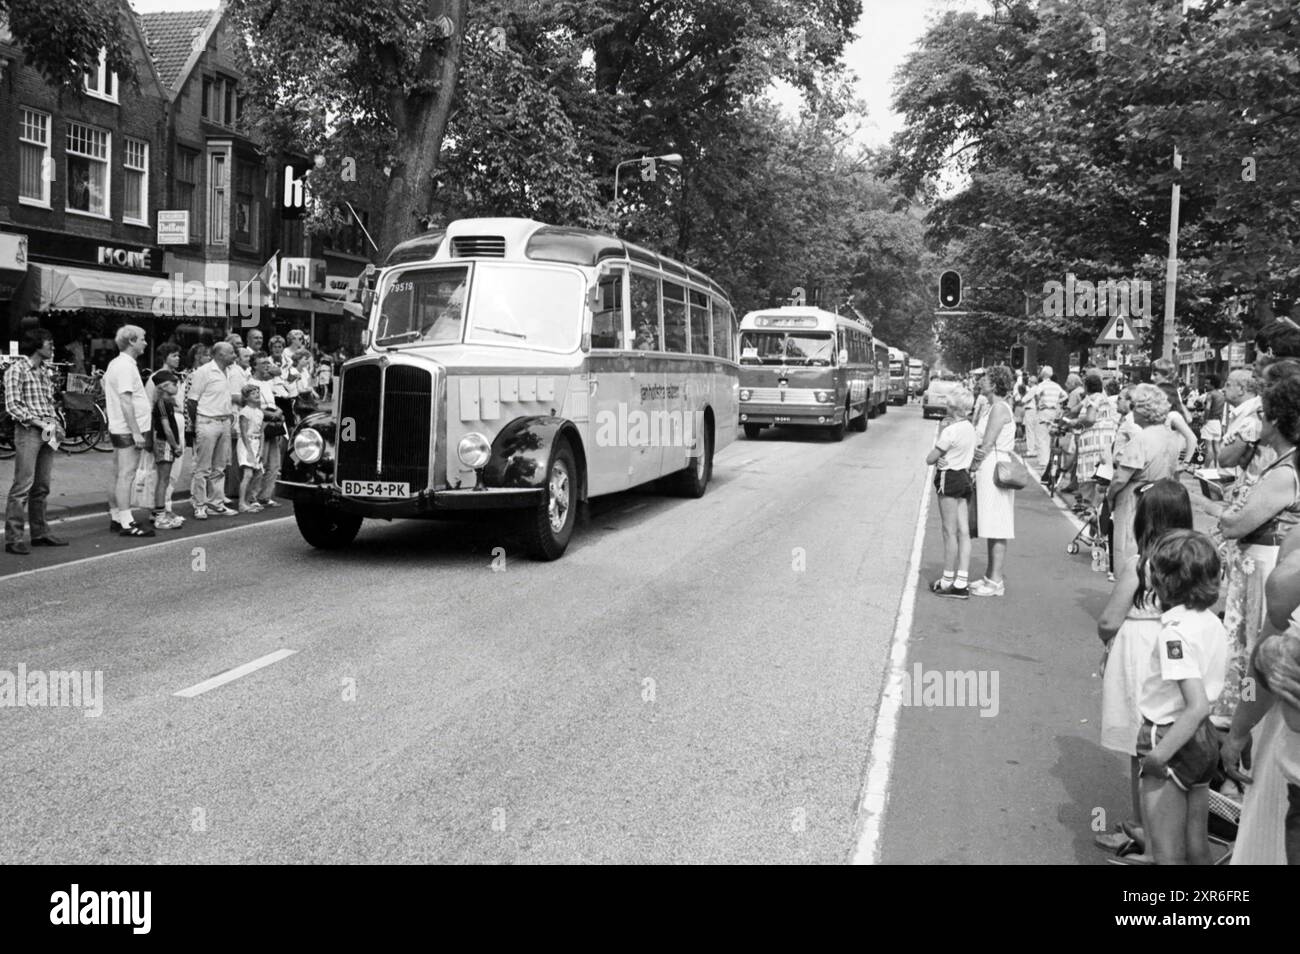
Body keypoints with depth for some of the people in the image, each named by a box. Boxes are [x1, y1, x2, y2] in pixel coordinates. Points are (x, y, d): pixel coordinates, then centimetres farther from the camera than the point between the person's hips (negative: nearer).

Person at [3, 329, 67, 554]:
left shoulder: (44, 371, 16)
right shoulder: (17, 369, -6)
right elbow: (12, 406, -11)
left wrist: (56, 424, 5)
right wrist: (39, 422, -16)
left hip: (47, 433, 7)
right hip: (28, 432, -7)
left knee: (42, 486, 11)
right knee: (23, 485, -9)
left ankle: (40, 533, 19)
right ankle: (13, 538, -7)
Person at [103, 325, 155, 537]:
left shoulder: (115, 364, 16)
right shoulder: (126, 366, -16)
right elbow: (125, 402, -22)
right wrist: (136, 432, -23)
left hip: (118, 429, 10)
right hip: (128, 430, -10)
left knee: (118, 476, 14)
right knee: (126, 476, -10)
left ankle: (116, 518, 21)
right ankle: (127, 523, -11)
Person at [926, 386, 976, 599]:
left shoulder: (951, 430, -18)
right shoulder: (970, 428, 8)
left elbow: (930, 459, -15)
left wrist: (940, 433, -1)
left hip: (949, 478, -8)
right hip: (965, 477, 8)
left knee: (950, 532, -1)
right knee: (963, 531, 7)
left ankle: (948, 581, 6)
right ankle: (962, 582, 9)